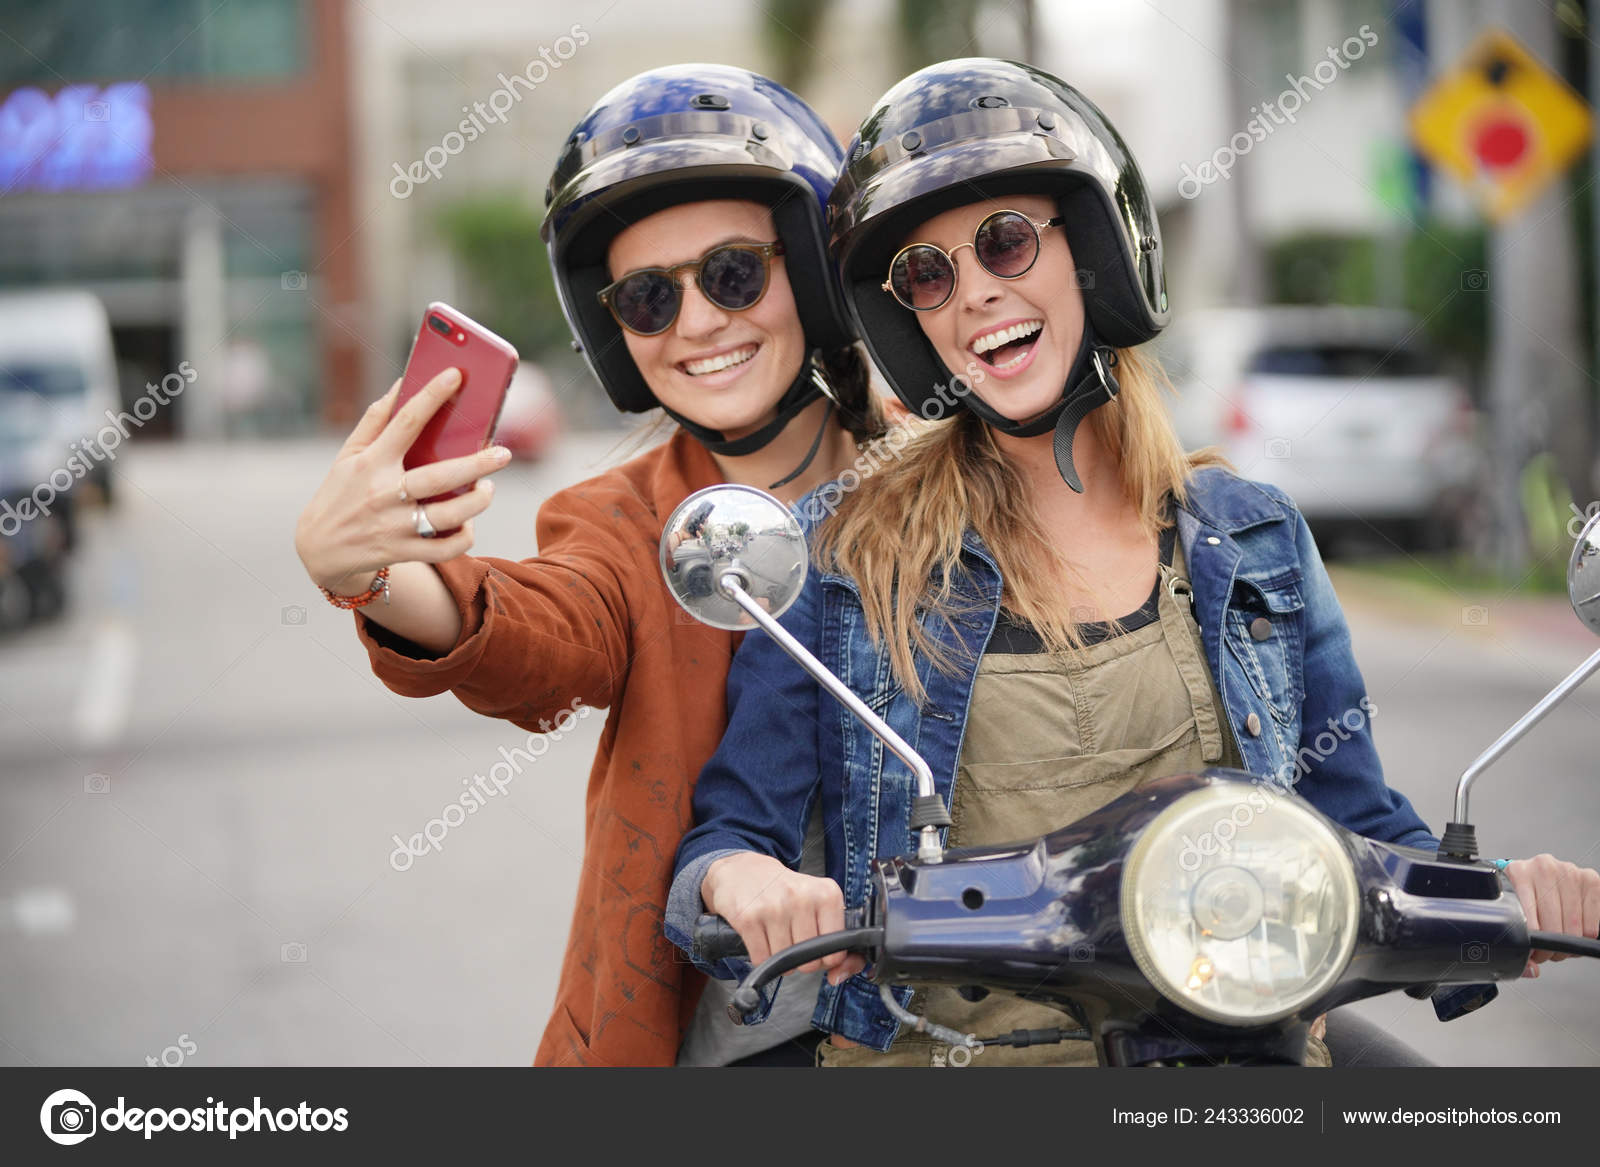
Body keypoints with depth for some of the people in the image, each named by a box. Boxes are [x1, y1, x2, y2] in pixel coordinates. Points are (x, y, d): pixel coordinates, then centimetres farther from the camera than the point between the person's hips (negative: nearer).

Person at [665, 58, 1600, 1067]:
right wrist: (743, 880, -21)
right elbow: (728, 827, 2)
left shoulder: (1256, 542, 10)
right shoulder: (843, 556, 3)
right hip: (934, 1053, 0)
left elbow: (1357, 820, 13)